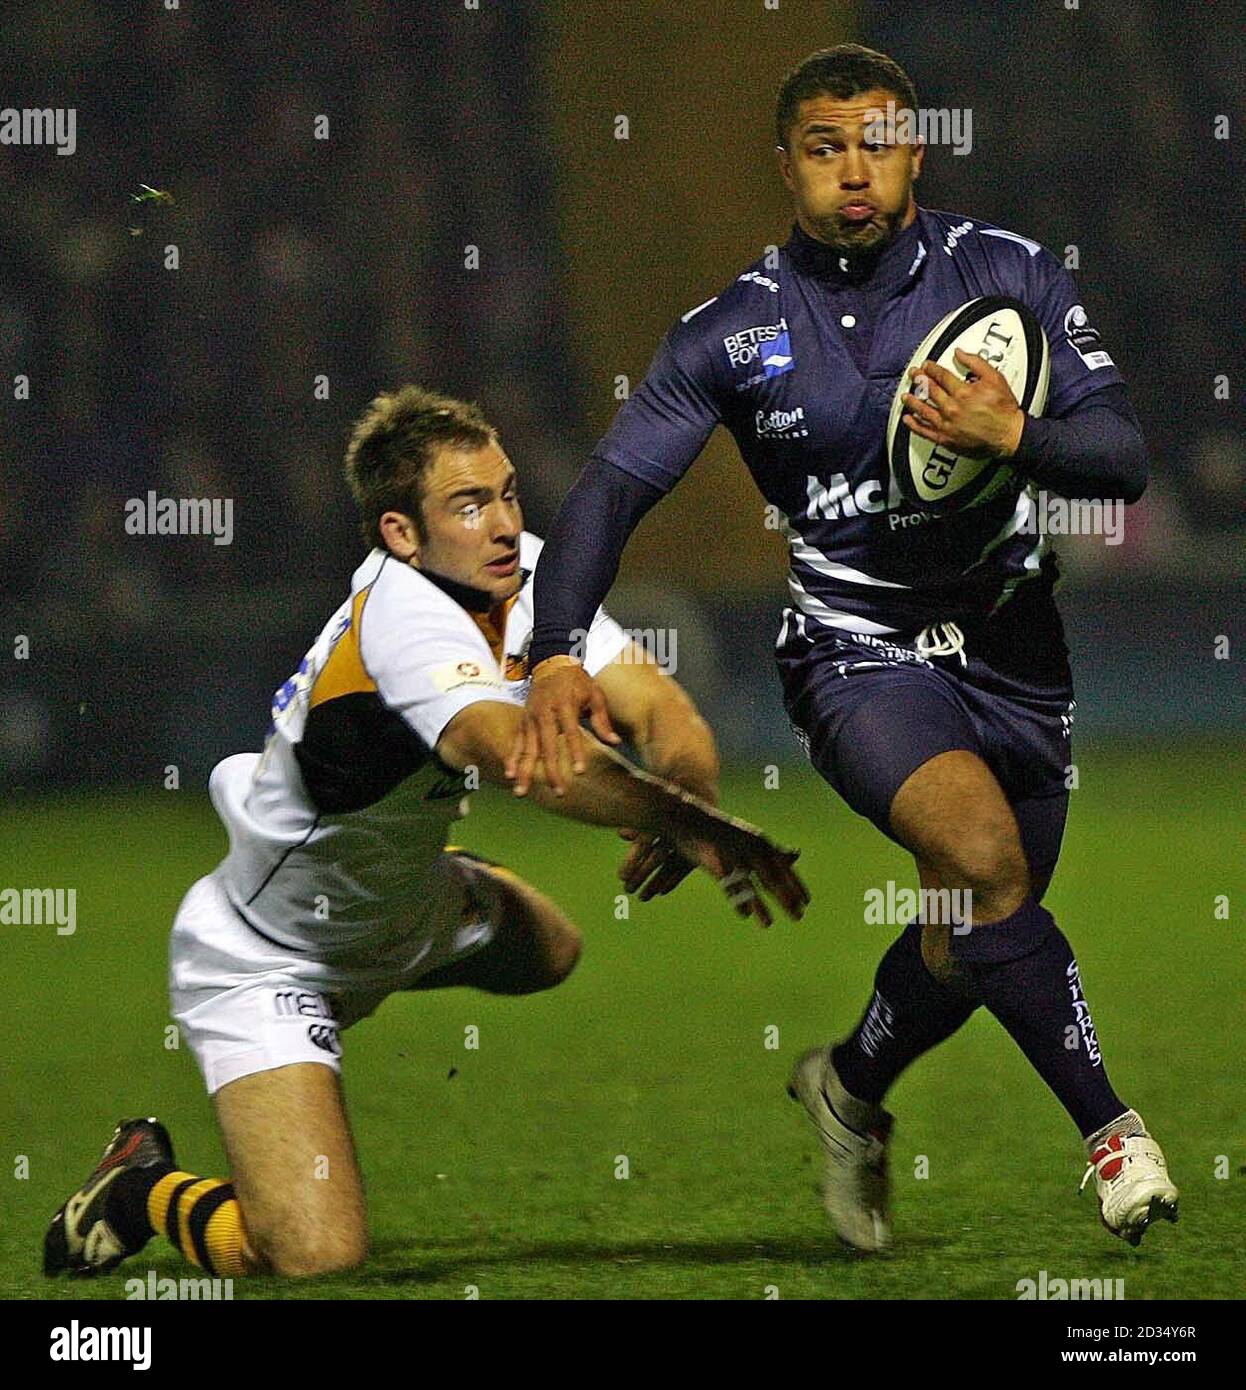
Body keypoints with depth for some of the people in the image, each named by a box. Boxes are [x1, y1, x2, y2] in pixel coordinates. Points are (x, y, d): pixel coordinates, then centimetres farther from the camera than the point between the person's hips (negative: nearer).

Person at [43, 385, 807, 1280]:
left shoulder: (530, 572, -12)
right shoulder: (401, 617, -36)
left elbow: (659, 709, -17)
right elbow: (520, 751, -53)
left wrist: (681, 818, -38)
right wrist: (694, 824, -59)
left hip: (404, 904, 9)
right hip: (263, 962, -9)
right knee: (319, 1257, -22)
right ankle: (148, 1187, 8)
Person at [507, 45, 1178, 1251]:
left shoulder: (1012, 276, -3)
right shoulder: (734, 332, -4)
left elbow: (1122, 456, -7)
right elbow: (612, 487, -7)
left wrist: (1015, 436, -28)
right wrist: (556, 654, -22)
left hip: (1010, 644, 3)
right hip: (856, 646, -3)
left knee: (972, 937, 13)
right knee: (980, 849, -30)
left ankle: (851, 1088, 46)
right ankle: (1108, 1130, -19)